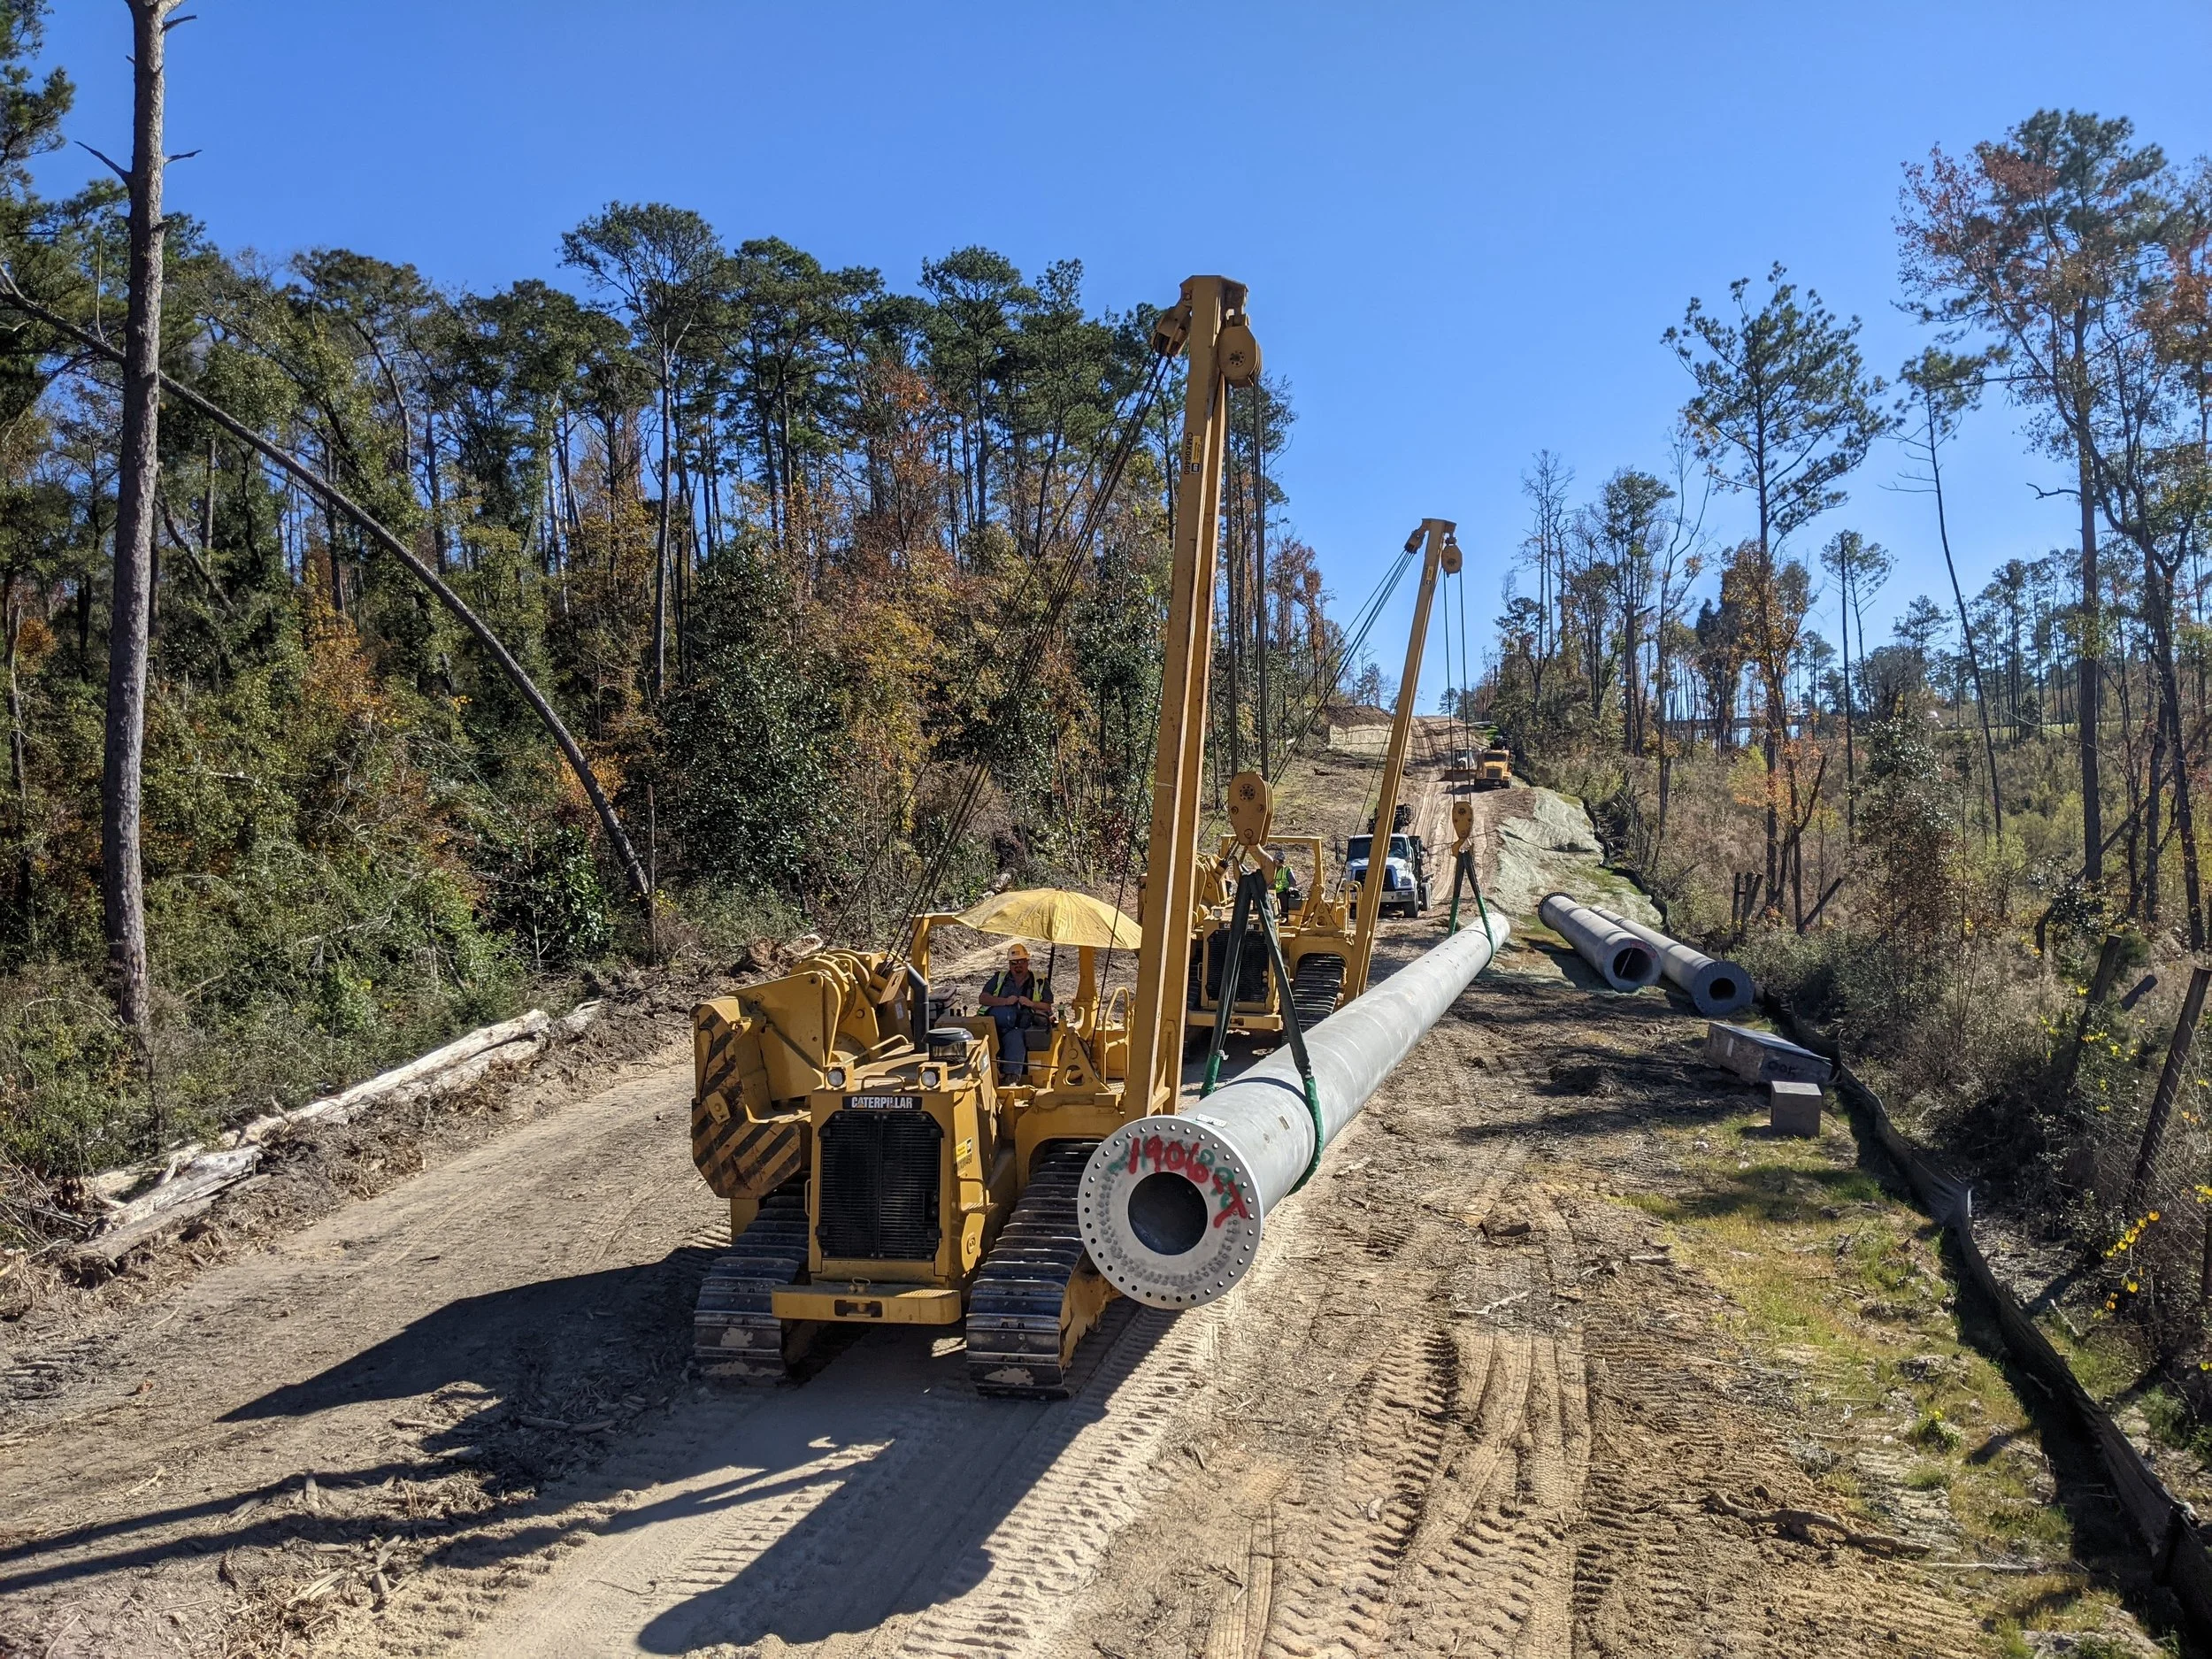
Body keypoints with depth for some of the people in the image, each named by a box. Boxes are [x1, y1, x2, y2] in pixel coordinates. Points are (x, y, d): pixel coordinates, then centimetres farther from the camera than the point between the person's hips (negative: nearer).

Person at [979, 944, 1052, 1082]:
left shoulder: (1040, 982, 18)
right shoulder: (999, 978, 20)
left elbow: (1047, 1007, 11)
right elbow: (982, 998, 8)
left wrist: (1032, 1004, -9)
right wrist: (1004, 1001, -8)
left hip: (1028, 1027, -2)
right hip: (999, 1025, 2)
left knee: (1015, 1036, -37)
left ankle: (1012, 1075, -48)